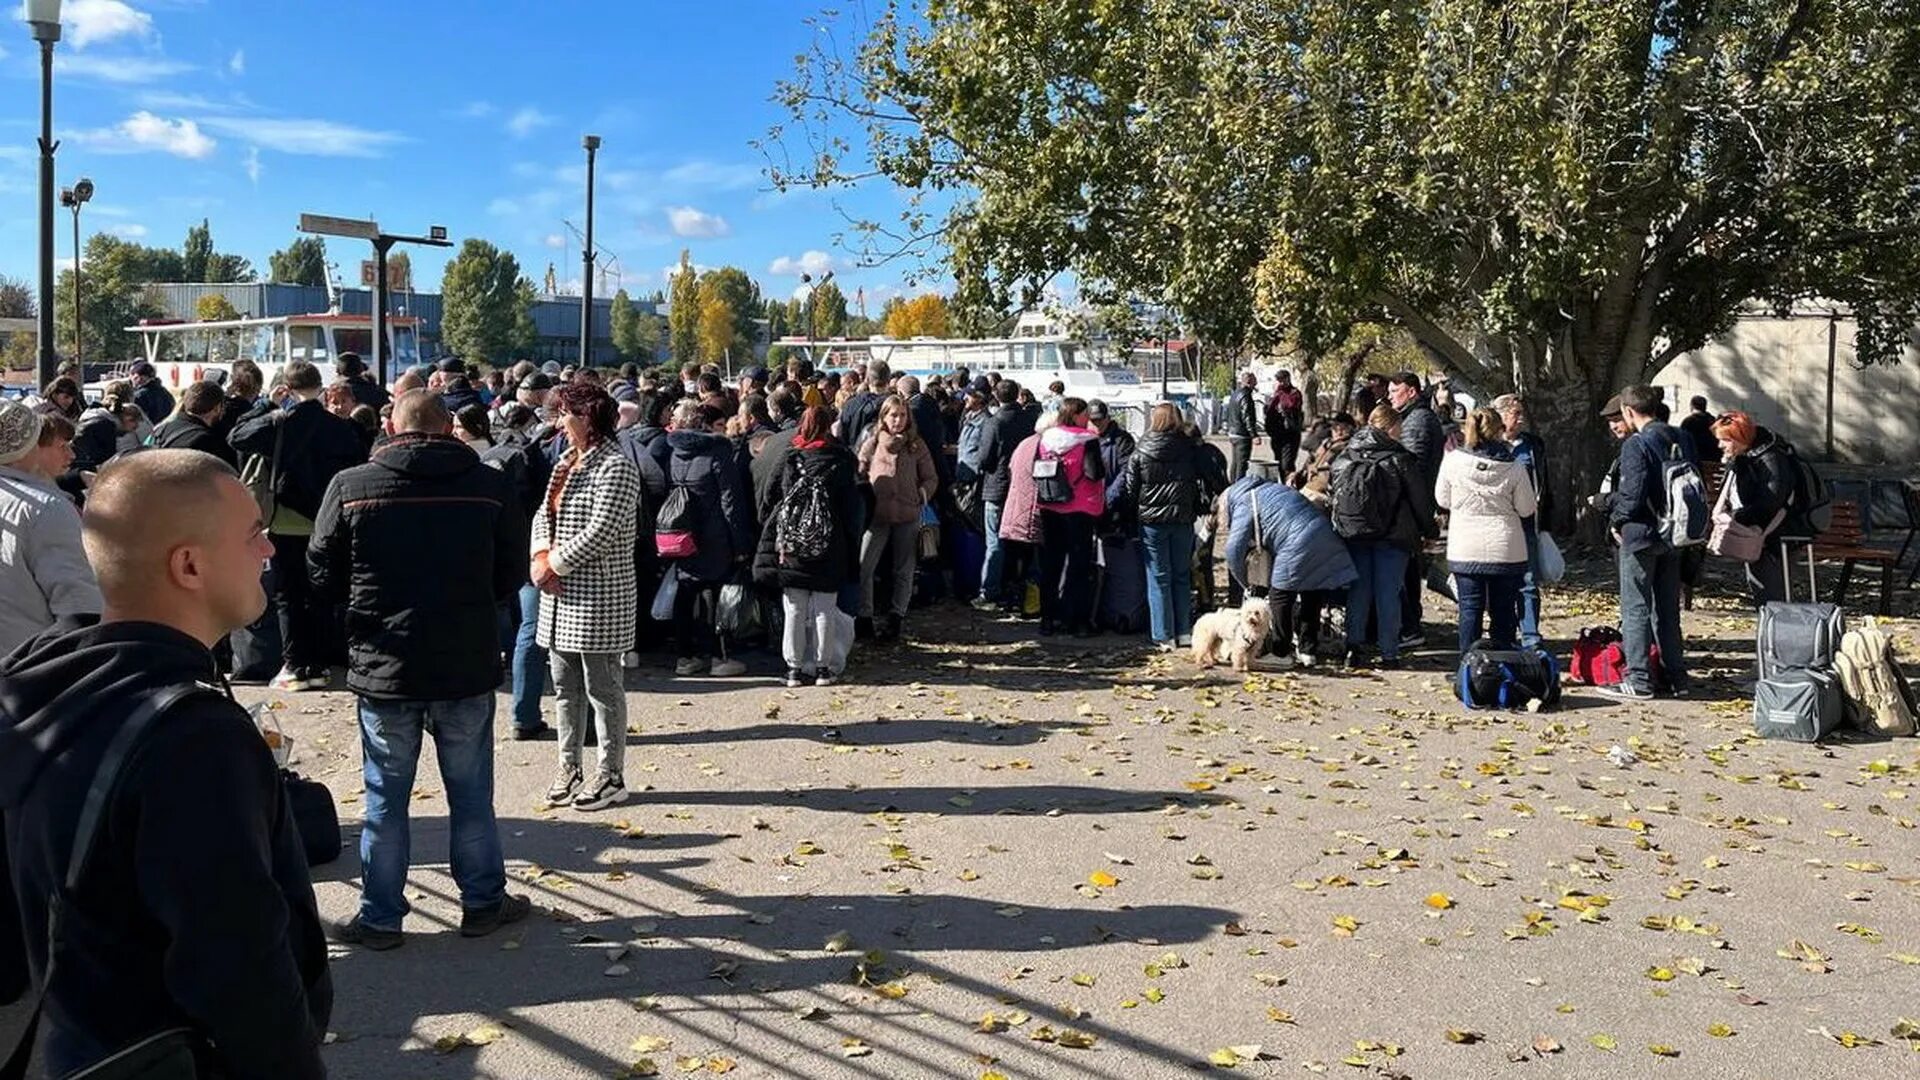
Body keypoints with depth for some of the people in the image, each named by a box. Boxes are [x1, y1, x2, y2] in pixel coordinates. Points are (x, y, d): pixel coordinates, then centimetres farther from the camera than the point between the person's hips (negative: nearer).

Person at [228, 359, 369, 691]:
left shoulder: (280, 424, -12)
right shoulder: (343, 427, -3)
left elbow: (236, 437, 0)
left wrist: (267, 403, 5)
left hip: (288, 524, -3)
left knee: (290, 598, 7)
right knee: (320, 596, 12)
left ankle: (295, 668, 6)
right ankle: (318, 666, 15)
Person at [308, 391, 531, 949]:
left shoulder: (351, 486, -7)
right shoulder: (491, 486, -6)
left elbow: (323, 574, 0)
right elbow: (511, 574, 2)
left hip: (382, 667, 0)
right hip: (467, 667, 1)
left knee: (385, 795, 11)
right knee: (471, 792, 14)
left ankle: (380, 917, 20)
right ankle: (483, 902, 25)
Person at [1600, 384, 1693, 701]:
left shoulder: (1636, 444, -16)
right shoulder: (1682, 440, 8)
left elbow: (1633, 494, -20)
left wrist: (1616, 520, -4)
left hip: (1641, 535, -7)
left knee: (1636, 608, -1)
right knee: (1668, 607, 16)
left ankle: (1639, 680, 0)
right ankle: (1676, 676, 20)